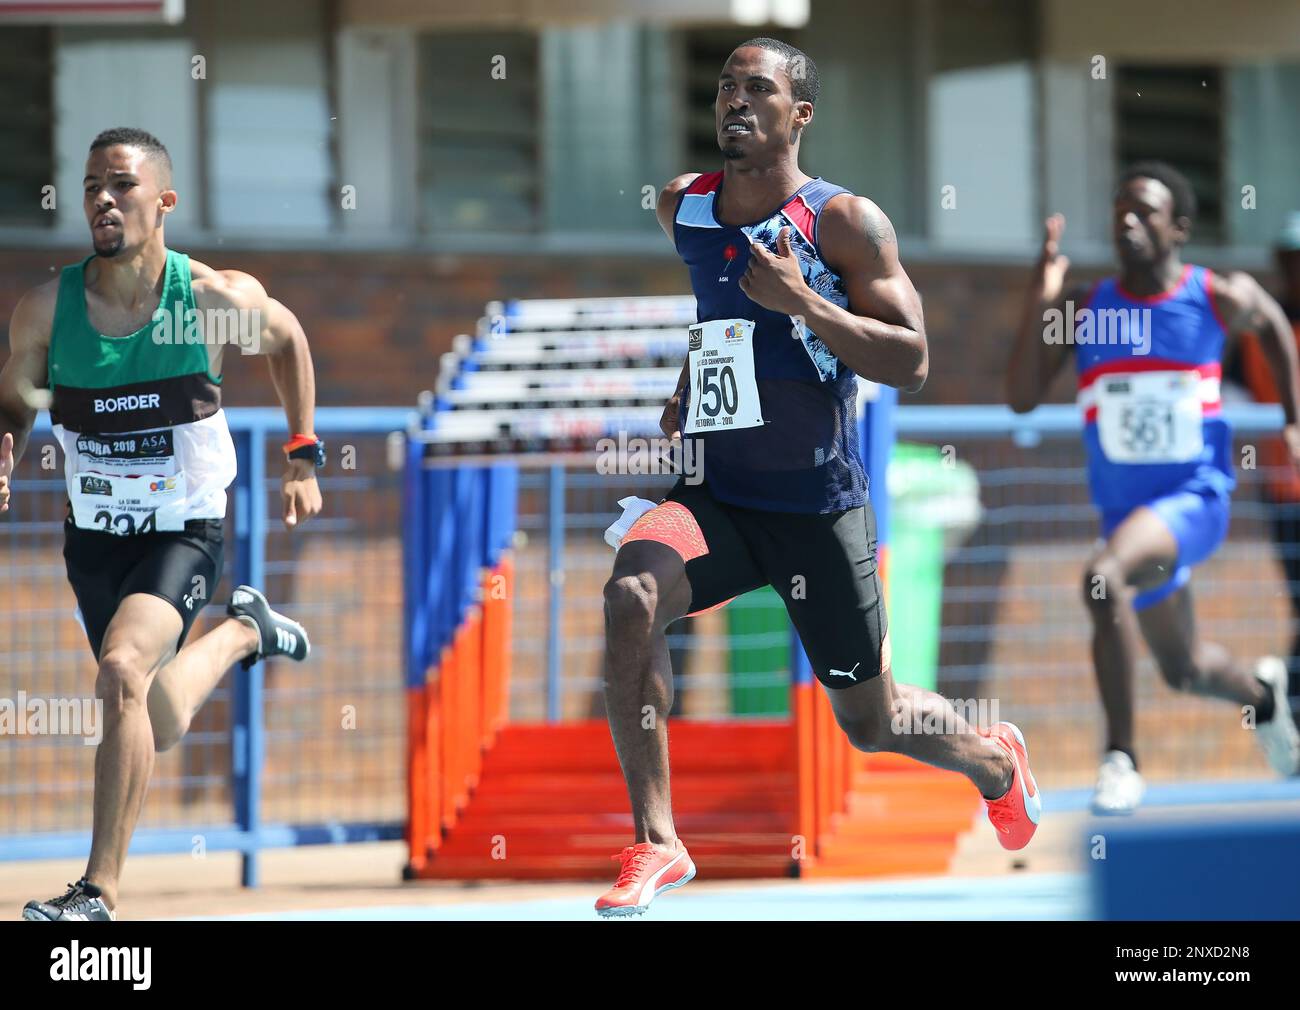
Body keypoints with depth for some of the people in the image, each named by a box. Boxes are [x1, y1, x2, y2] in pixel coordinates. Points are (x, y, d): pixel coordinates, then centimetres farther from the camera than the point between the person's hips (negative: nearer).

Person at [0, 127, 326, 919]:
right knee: (161, 727, 18)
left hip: (187, 531, -4)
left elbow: (287, 340, 6)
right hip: (94, 534, 4)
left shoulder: (217, 298, -17)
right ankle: (243, 632, 53)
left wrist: (305, 457, 5)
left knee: (122, 670, -30)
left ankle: (101, 888, -23)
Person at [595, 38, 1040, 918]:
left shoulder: (846, 222, -11)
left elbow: (911, 363, -17)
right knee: (632, 592, -29)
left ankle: (994, 758, 46)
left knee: (871, 722, 10)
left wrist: (800, 301, -27)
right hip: (715, 494, 3)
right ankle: (656, 843, -25)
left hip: (818, 506, -3)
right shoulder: (684, 208, 4)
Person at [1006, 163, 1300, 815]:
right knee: (1182, 670, 20)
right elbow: (1021, 399, -10)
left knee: (1103, 577, -34)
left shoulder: (1220, 299, -6)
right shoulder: (1084, 308, -3)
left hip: (1195, 498, -5)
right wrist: (1039, 302, -21)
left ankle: (1121, 756, -26)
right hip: (1127, 508, 5)